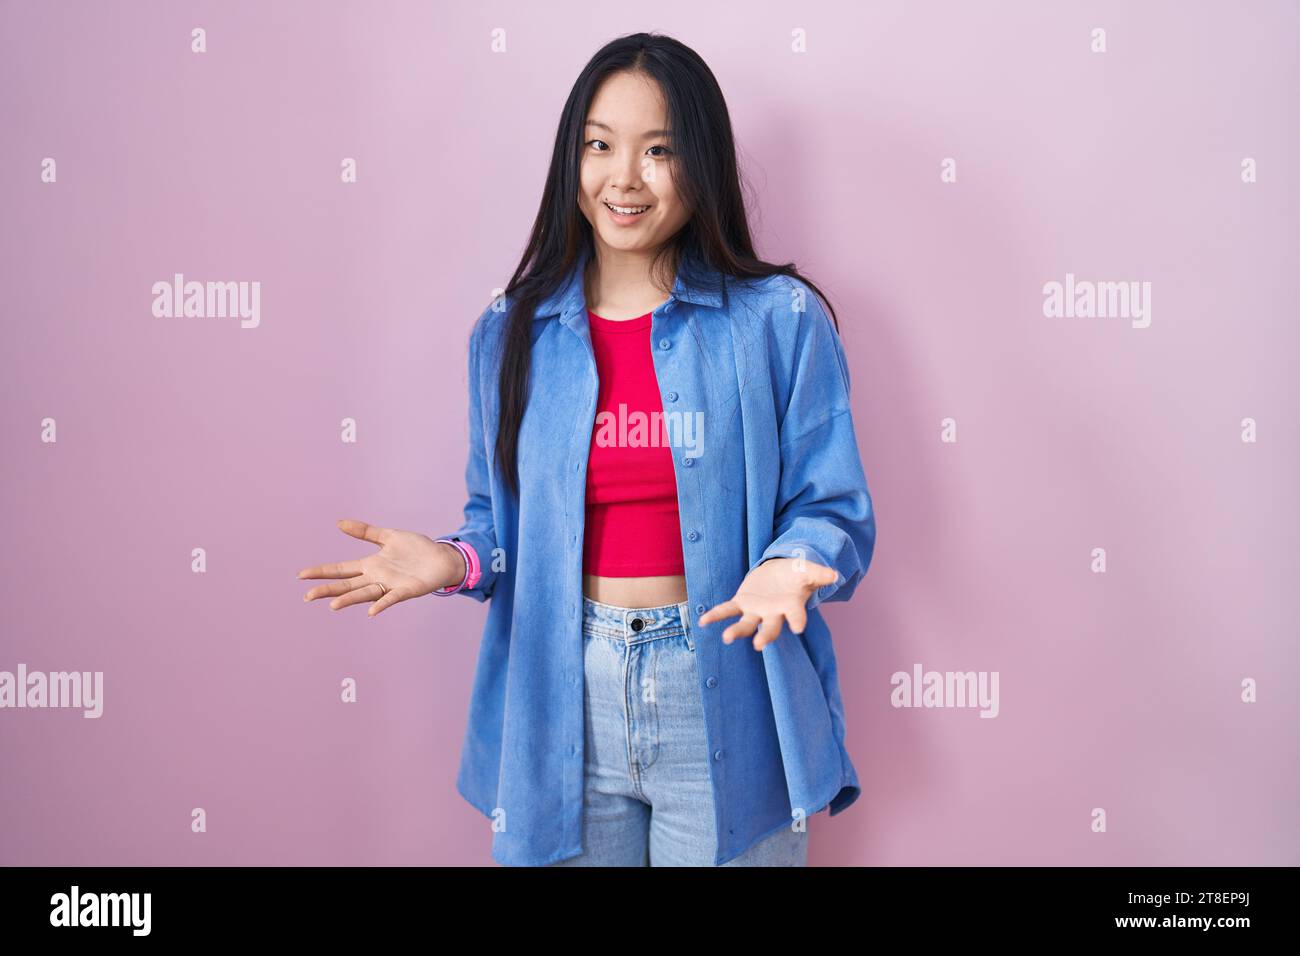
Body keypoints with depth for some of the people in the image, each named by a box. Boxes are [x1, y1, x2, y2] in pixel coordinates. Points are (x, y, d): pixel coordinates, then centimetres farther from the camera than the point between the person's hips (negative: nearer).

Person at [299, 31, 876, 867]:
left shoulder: (782, 321, -5)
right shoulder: (511, 334, 4)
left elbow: (834, 512, -4)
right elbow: (502, 518, 11)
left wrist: (789, 568, -24)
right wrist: (458, 563, -9)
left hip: (724, 700, -2)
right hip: (563, 703, 2)